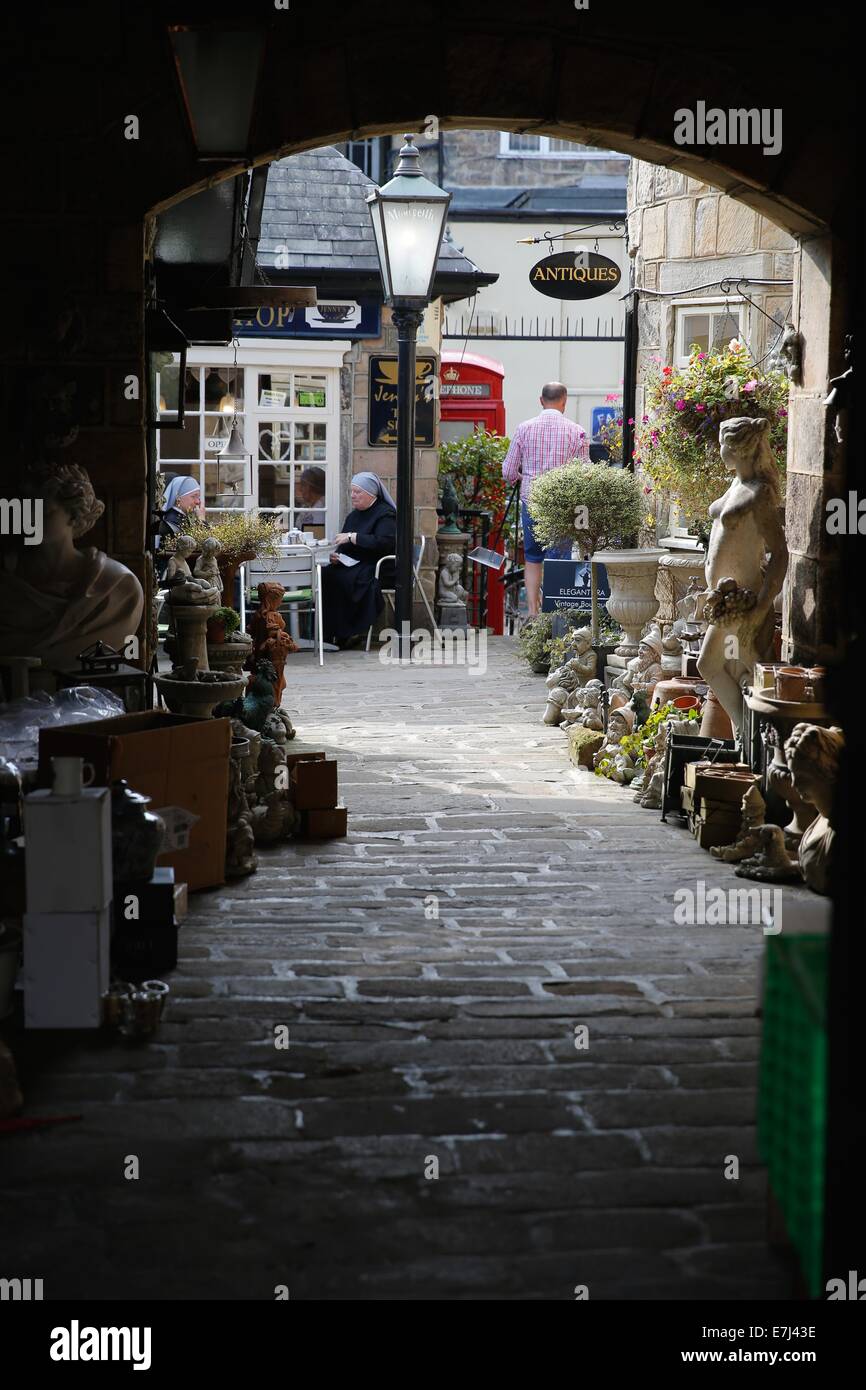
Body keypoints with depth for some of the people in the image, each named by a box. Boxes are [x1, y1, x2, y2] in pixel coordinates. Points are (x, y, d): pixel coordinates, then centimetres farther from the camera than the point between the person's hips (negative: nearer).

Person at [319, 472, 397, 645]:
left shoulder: (386, 514, -5)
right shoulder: (354, 515, 19)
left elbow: (384, 542, -21)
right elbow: (343, 546, 22)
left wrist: (352, 537, -19)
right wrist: (336, 555, -2)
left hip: (378, 568, -7)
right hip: (353, 566, 7)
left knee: (339, 579, -31)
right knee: (323, 575, -20)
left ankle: (341, 636, -23)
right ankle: (324, 633, -23)